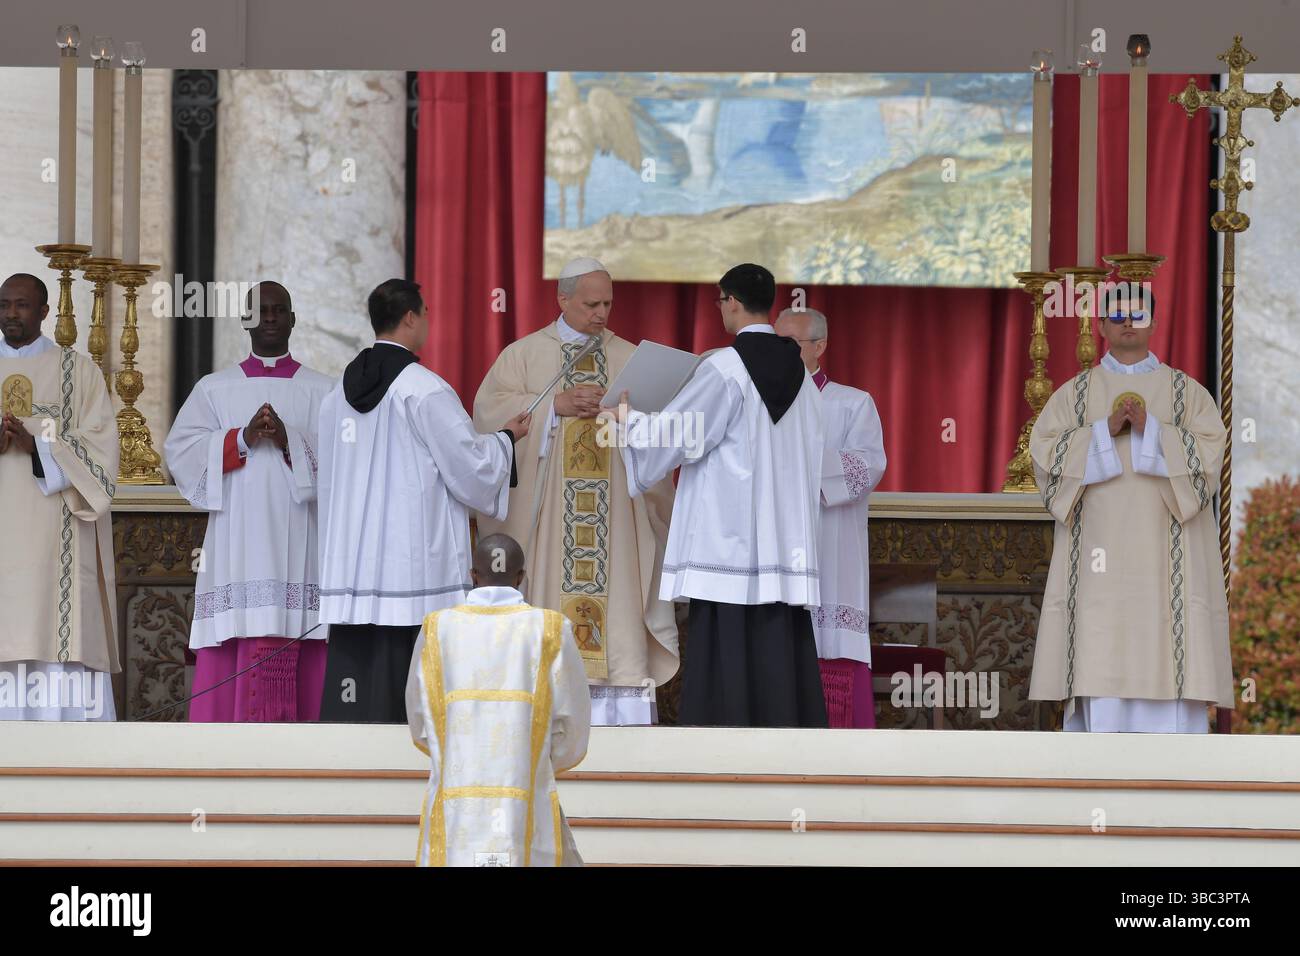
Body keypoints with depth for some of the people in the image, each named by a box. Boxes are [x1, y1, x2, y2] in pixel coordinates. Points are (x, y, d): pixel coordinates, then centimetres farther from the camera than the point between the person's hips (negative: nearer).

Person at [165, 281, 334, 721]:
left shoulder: (323, 392, 10)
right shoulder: (214, 389, 13)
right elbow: (180, 451, 1)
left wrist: (291, 443, -16)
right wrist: (242, 440, -12)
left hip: (299, 549, 0)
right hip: (235, 550, 0)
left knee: (299, 671, -4)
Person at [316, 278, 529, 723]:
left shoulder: (337, 395, 11)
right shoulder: (424, 390, -10)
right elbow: (470, 468, -7)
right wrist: (504, 437, 11)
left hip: (350, 565, 6)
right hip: (415, 566, -6)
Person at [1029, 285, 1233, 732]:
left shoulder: (1186, 391, 10)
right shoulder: (1074, 393, 12)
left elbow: (1209, 450, -2)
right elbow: (1044, 449, 0)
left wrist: (1151, 429, -16)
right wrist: (1106, 431, -14)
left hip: (1163, 548, -1)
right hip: (1099, 544, 1)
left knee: (1164, 652, -8)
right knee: (1100, 656, -6)